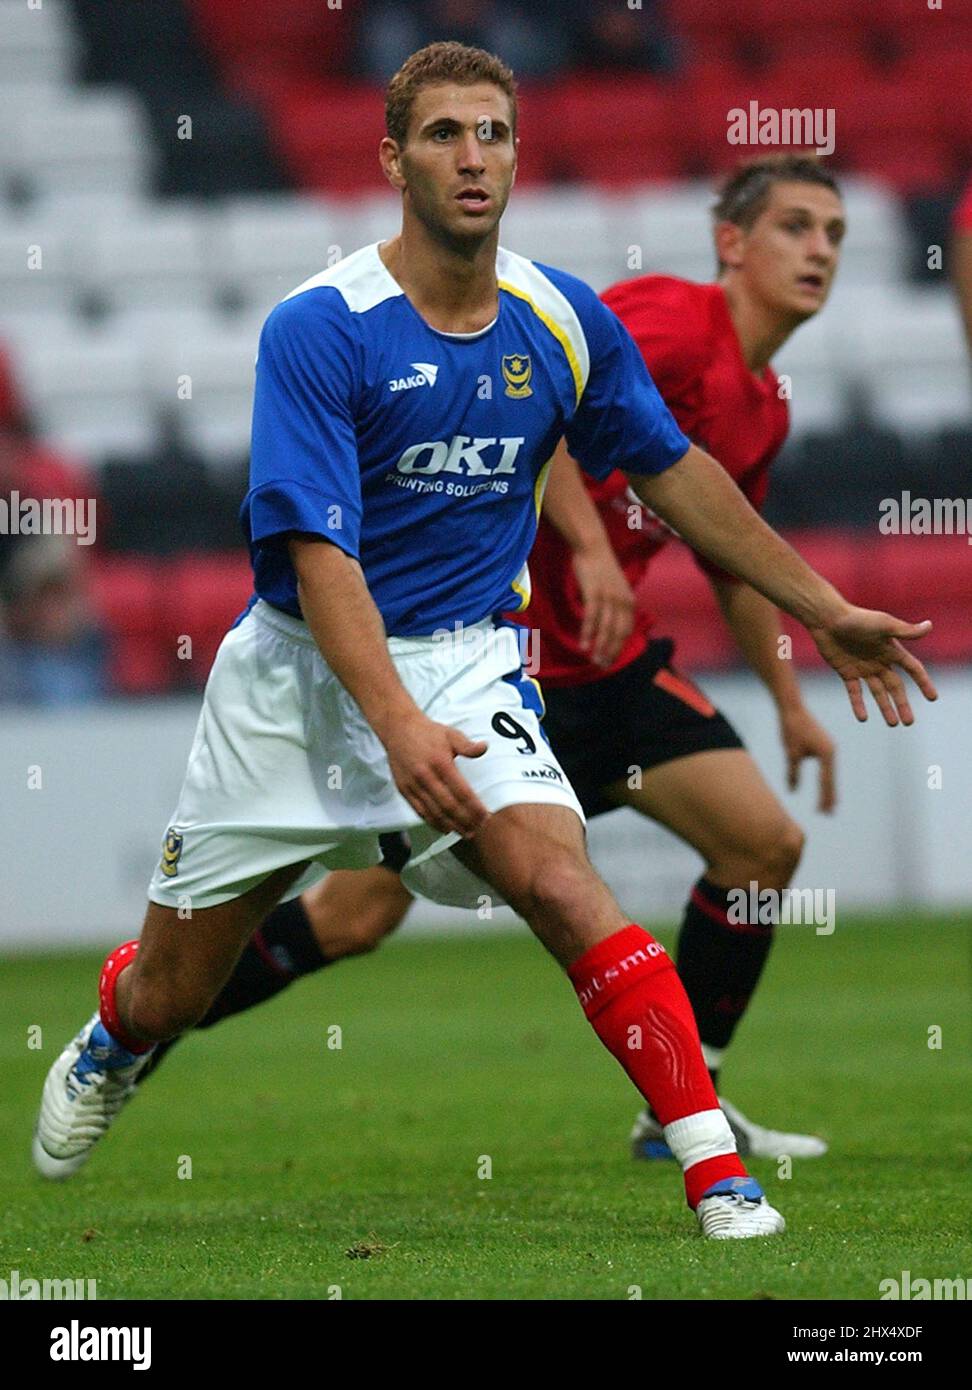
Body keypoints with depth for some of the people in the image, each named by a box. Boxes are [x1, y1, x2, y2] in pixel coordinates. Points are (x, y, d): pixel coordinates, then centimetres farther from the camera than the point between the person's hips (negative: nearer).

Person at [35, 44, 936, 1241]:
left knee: (555, 874, -27)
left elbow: (671, 470, 13)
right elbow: (318, 552, -23)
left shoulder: (564, 322, -4)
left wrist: (825, 611, 15)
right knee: (170, 998, 9)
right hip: (303, 665, -2)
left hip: (463, 661, 2)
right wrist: (396, 726, -36)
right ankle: (114, 1034, 47)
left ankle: (717, 1170, -28)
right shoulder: (320, 330, -18)